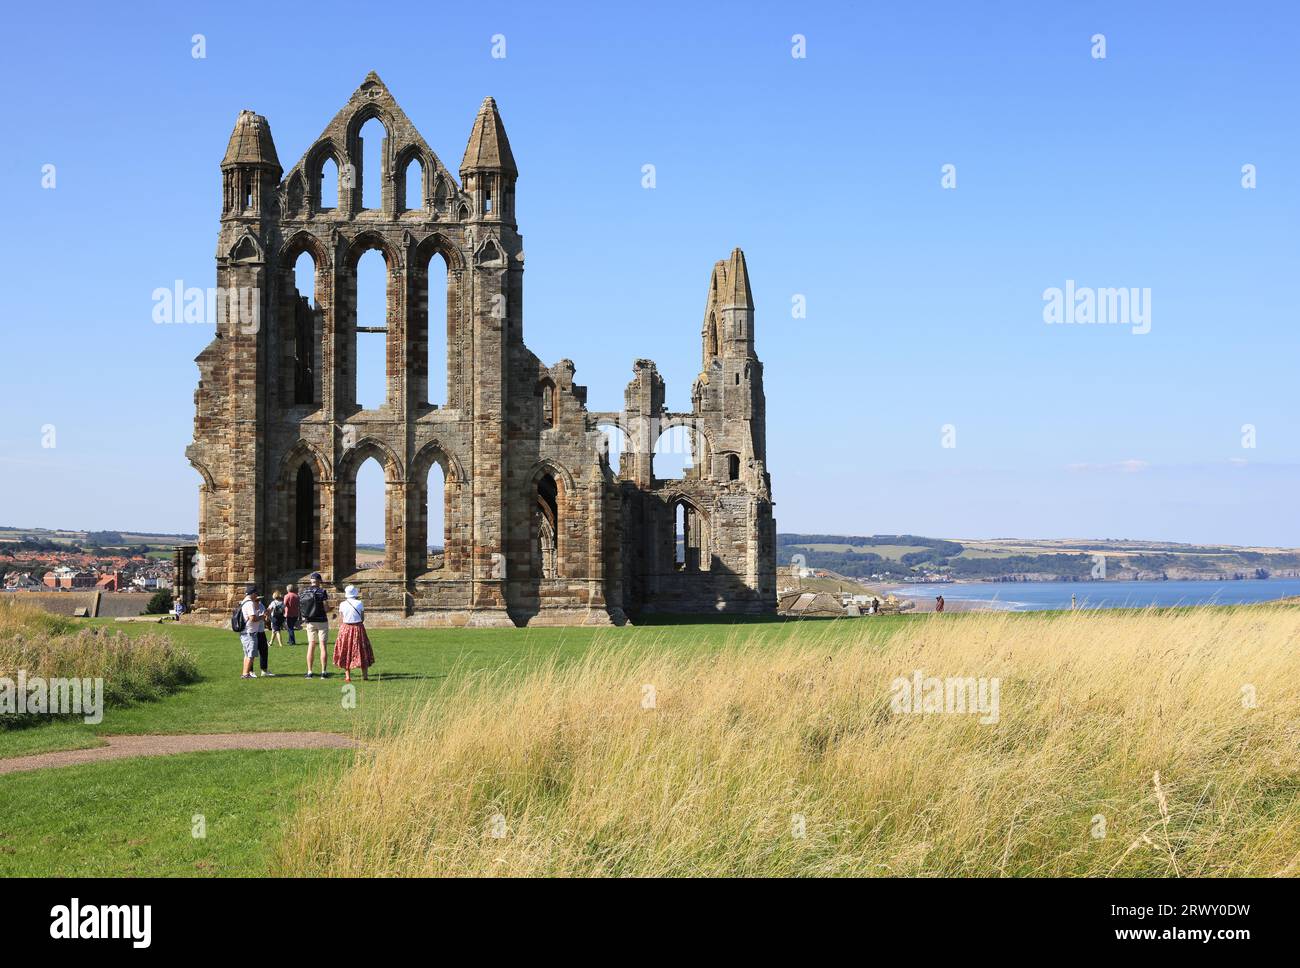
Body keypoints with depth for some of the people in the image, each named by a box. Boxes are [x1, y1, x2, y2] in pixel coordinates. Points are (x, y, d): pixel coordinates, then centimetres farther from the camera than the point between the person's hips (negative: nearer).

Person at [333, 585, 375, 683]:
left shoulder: (342, 604, -4)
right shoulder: (359, 603, -6)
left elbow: (341, 620, -1)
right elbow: (362, 618, -2)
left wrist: (341, 629, 9)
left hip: (345, 628, 1)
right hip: (358, 628, -1)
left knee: (346, 653, 9)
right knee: (362, 652, 7)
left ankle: (347, 676, 5)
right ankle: (365, 675, 5)